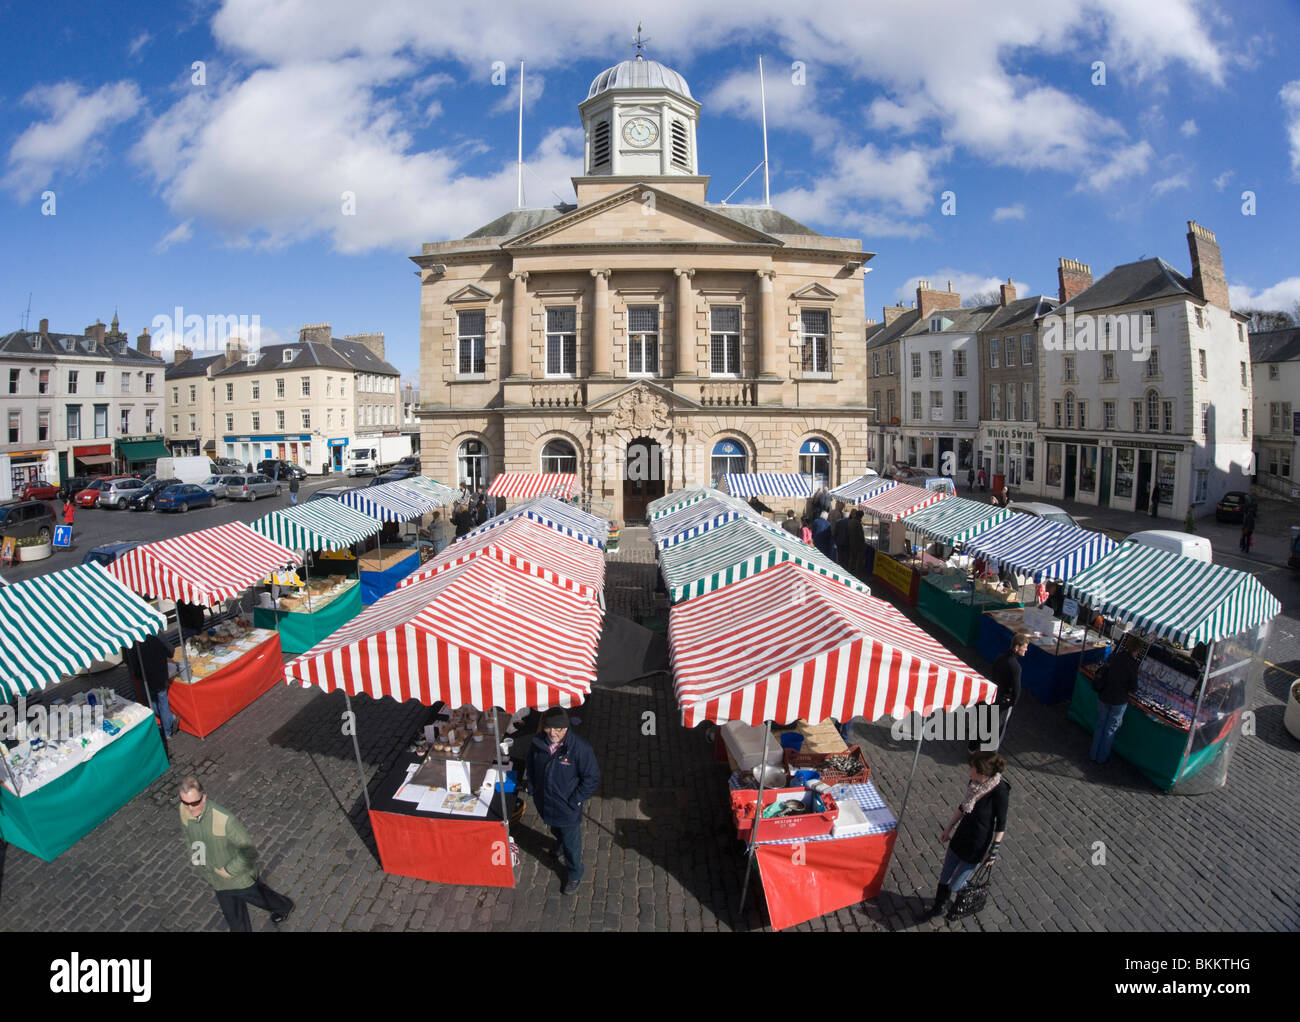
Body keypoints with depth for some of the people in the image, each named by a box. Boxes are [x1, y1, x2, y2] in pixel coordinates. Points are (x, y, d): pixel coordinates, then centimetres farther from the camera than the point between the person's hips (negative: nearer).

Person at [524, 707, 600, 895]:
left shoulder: (579, 747, -29)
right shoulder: (538, 742, -15)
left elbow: (592, 778, -18)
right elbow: (530, 767, 6)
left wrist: (575, 801, -17)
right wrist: (532, 789, 2)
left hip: (568, 807, -4)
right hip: (544, 803, 4)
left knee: (571, 843, 14)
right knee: (555, 831, 32)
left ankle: (575, 875, 40)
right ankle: (560, 848, 64)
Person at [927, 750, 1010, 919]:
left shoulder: (999, 791, -29)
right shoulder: (975, 782, -10)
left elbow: (1001, 823, -16)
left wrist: (994, 849, -10)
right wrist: (949, 827, 15)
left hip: (978, 847, -6)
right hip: (961, 836, 6)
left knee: (955, 886, 10)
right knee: (944, 877, 18)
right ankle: (939, 905, 43)